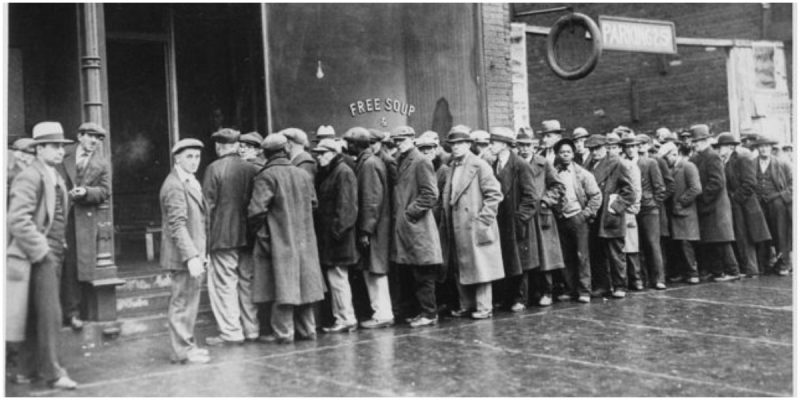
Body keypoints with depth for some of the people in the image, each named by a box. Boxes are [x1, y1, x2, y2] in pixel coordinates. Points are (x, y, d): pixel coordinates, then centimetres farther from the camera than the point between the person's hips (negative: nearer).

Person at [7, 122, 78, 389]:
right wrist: (41, 251, -18)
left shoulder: (56, 178, 16)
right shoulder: (30, 177, -13)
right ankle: (52, 372, 2)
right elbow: (18, 219, -21)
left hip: (52, 256, 9)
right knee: (49, 314, -6)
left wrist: (59, 248, 15)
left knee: (36, 315, 14)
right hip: (39, 257, -9)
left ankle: (28, 370, 22)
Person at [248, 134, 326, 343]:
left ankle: (283, 332, 2)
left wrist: (259, 232, -5)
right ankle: (307, 329, 19)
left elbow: (257, 210, -18)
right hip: (304, 240, 6)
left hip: (279, 241, -6)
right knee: (303, 284, 12)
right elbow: (313, 204, 14)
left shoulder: (266, 177, -12)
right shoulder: (304, 174, 6)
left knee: (282, 286, -1)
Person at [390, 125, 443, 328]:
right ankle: (424, 311, 21)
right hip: (404, 226, 8)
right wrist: (397, 211, 9)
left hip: (417, 226, -8)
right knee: (416, 273, 13)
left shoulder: (421, 162, -10)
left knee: (423, 274, -3)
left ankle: (429, 314, 4)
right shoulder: (401, 161, 14)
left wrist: (410, 211, -14)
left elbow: (431, 195, -15)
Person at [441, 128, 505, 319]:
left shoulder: (480, 166, -8)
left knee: (480, 266, -2)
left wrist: (483, 218, -15)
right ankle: (466, 306, 21)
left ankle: (483, 307, 5)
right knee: (460, 269, 11)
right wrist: (447, 217, 10)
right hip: (456, 228, 7)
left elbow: (494, 194, -11)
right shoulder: (452, 167, 13)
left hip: (475, 227, -7)